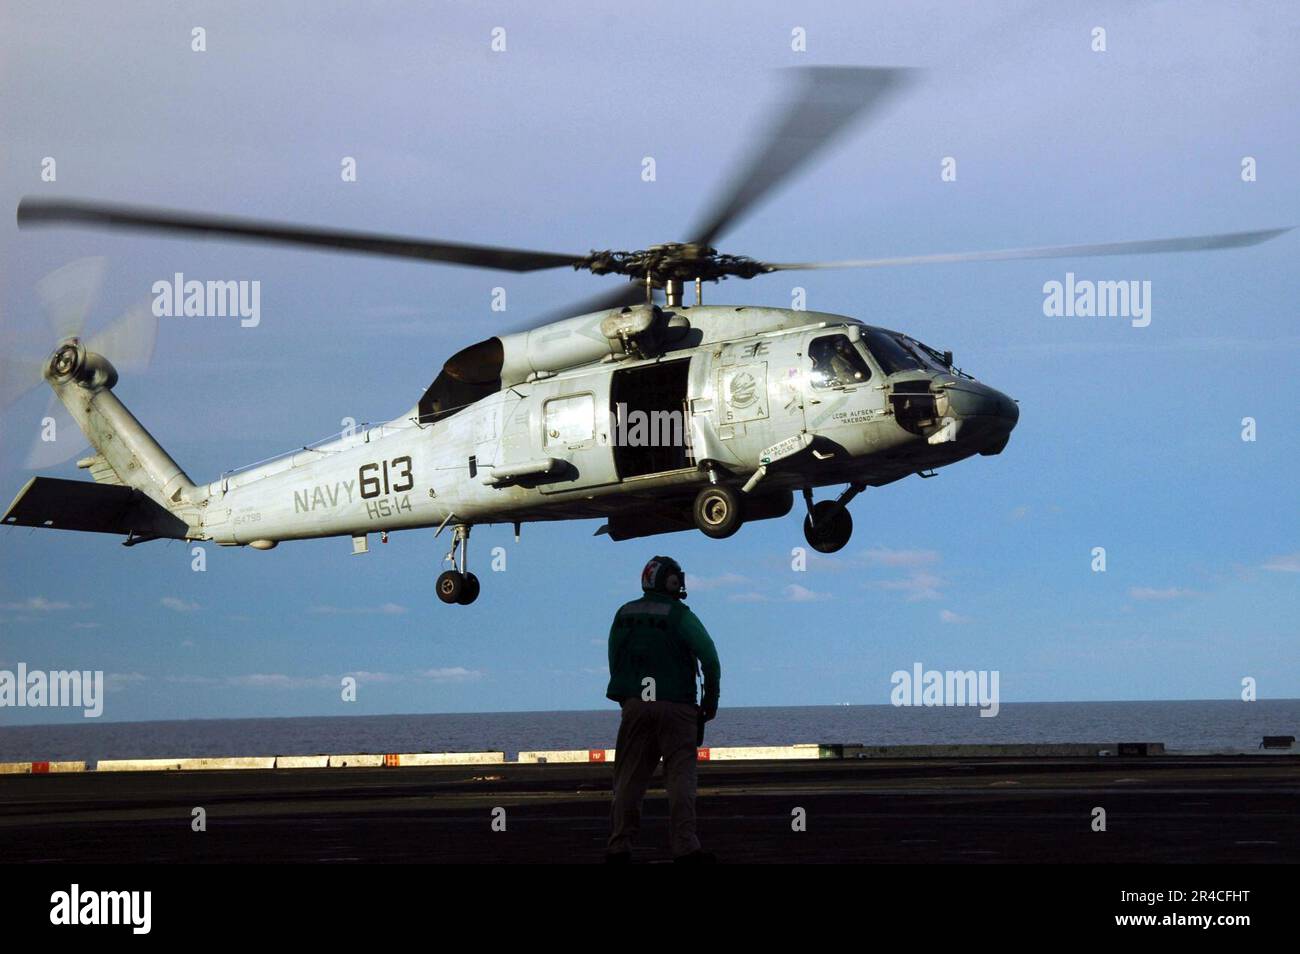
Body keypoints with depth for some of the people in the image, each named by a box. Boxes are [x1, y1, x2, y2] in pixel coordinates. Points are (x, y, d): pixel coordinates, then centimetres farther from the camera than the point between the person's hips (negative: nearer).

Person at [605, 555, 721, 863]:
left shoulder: (624, 614, 9)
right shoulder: (679, 616, -6)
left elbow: (614, 662, 13)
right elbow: (710, 658, -9)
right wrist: (711, 698, 3)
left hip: (634, 704, 4)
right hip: (675, 705, -4)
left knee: (629, 777, 9)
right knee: (679, 775, -3)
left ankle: (619, 847, 6)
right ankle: (685, 847, -10)